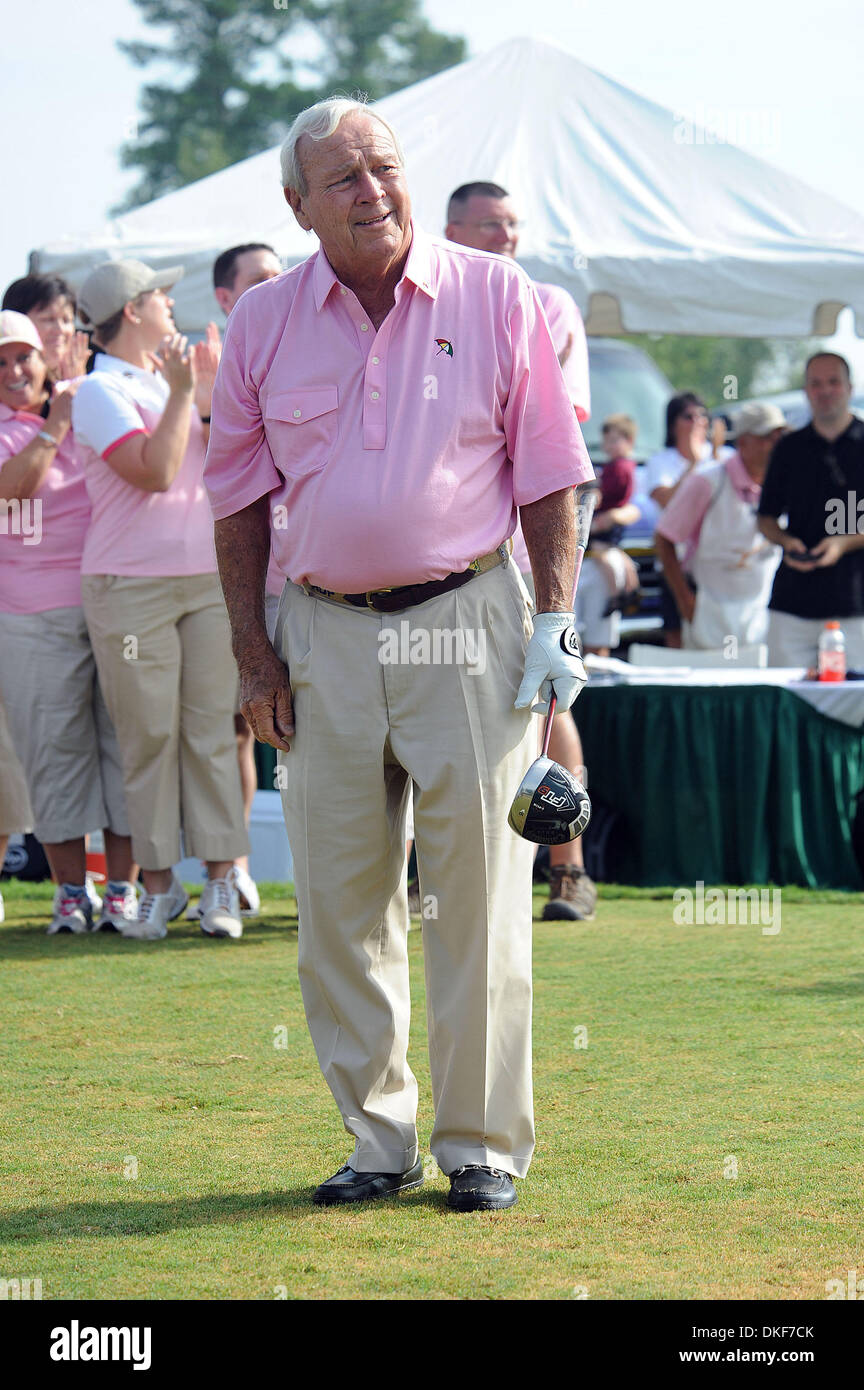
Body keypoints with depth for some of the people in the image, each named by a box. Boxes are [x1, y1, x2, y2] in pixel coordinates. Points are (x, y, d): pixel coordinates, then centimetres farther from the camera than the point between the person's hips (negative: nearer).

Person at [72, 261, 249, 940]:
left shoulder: (174, 378, 16)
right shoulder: (100, 391, -5)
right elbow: (154, 472, -16)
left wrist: (209, 396, 4)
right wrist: (182, 393, -14)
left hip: (208, 579, 5)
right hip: (130, 586, -5)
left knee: (212, 730, 2)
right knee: (149, 736, -1)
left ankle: (220, 880, 4)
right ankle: (158, 884, 6)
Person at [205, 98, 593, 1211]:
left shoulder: (495, 298, 0)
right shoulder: (263, 323, 5)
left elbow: (548, 473, 3)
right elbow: (240, 497, 11)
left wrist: (556, 621, -4)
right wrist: (251, 651, 5)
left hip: (466, 625, -2)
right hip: (324, 633, 3)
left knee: (475, 896, -2)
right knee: (338, 901, 5)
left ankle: (483, 1142, 7)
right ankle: (377, 1138, 17)